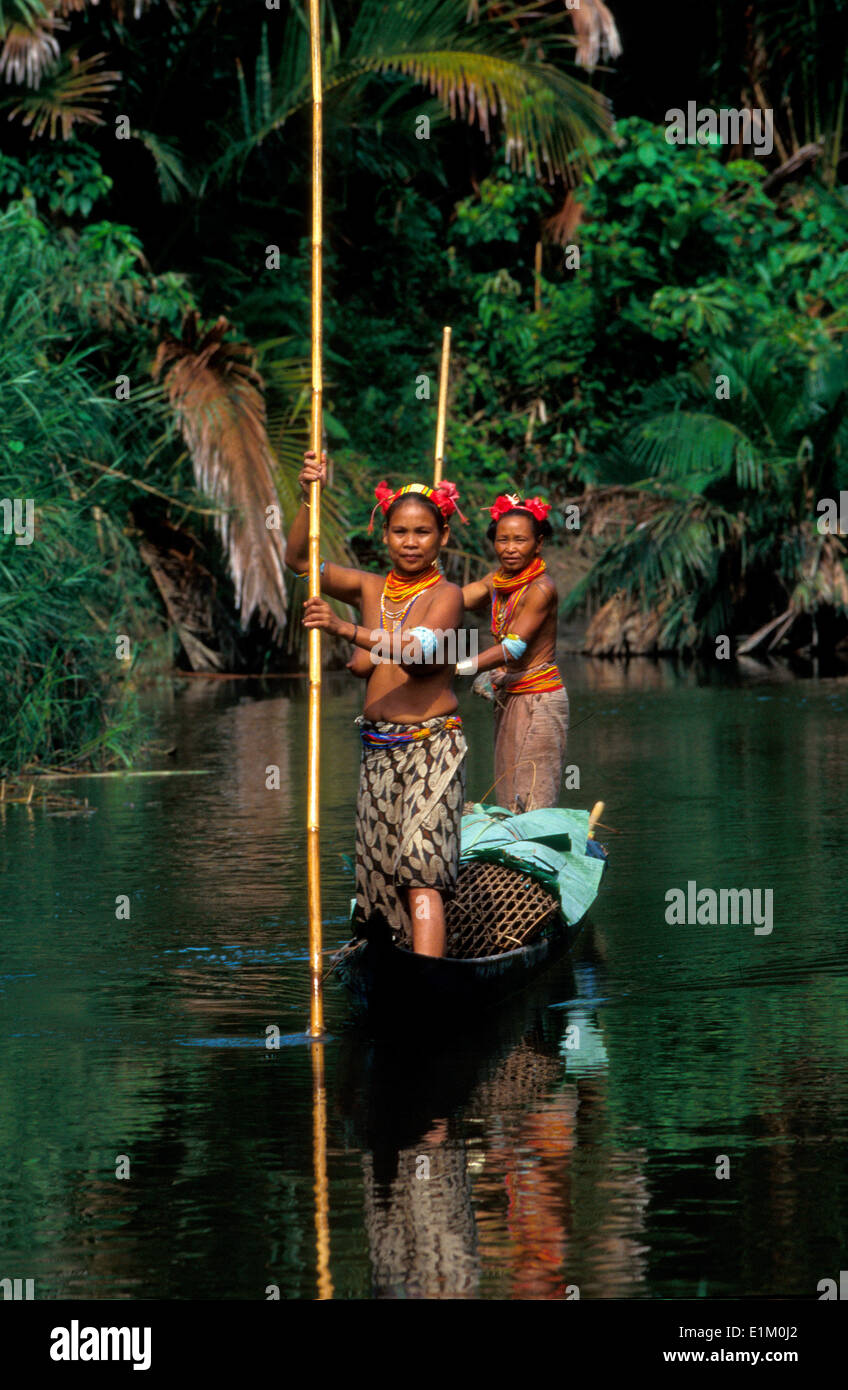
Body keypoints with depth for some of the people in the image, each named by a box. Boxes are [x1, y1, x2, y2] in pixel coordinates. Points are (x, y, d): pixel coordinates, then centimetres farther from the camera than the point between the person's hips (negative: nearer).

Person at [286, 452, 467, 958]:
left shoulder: (447, 595, -5)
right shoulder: (370, 588, 12)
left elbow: (421, 652, -22)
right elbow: (299, 559, 12)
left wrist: (347, 629, -33)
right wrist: (310, 498, -3)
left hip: (432, 743, -6)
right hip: (378, 745, 6)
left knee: (421, 864, -18)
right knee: (381, 866, 2)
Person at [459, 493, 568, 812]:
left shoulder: (541, 589, -16)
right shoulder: (497, 581, 9)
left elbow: (514, 648, -23)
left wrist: (459, 667, -30)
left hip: (539, 701, -8)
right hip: (508, 699, 8)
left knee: (533, 804, -10)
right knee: (509, 801, 8)